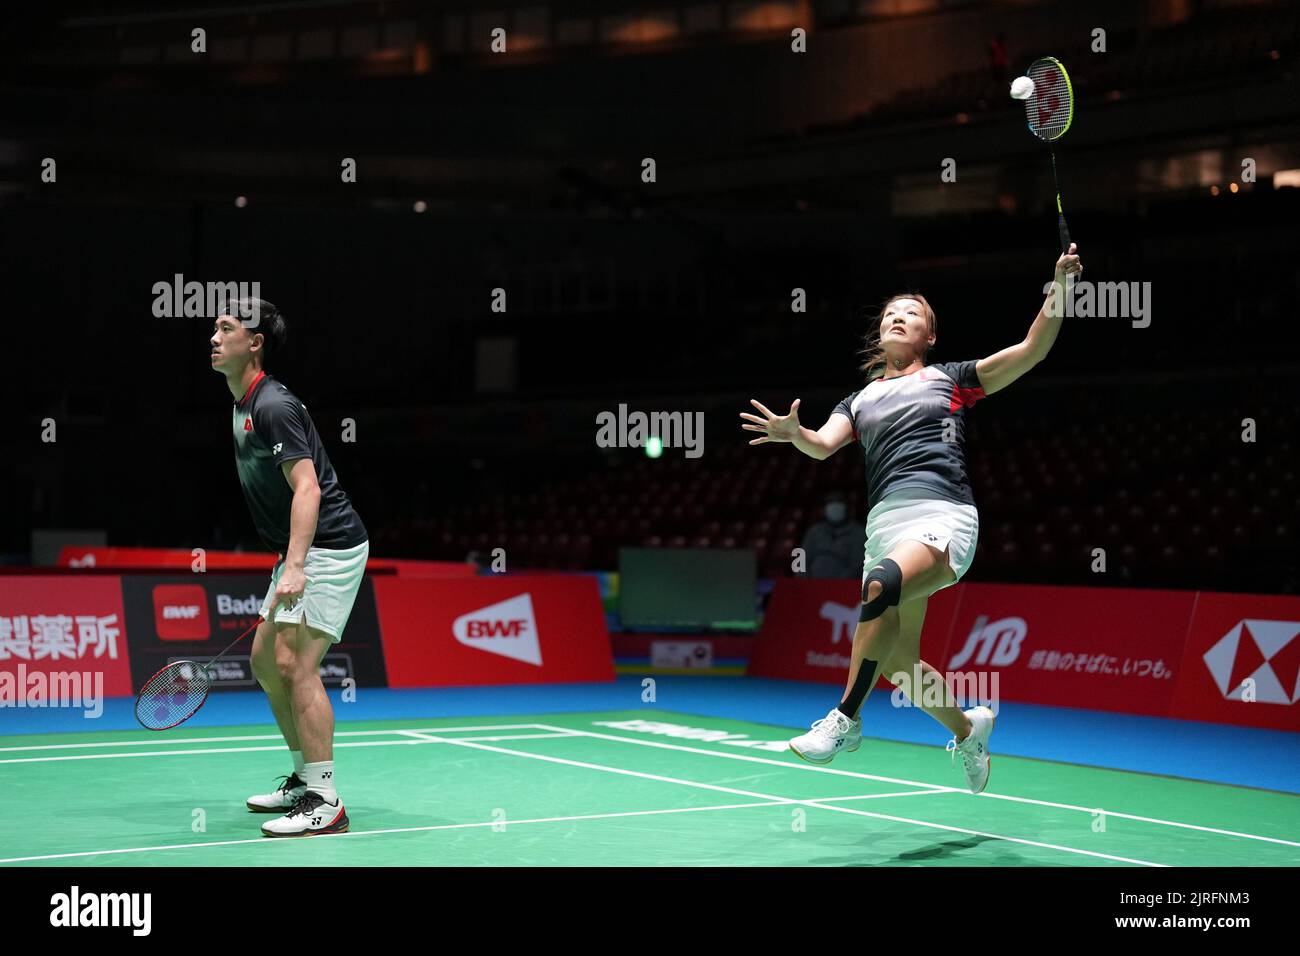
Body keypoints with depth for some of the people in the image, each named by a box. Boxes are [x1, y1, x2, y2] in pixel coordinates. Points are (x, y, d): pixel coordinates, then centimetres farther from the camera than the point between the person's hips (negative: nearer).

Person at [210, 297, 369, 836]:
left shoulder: (273, 407, -17)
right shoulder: (244, 406, 14)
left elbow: (308, 489, -26)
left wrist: (295, 565, -35)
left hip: (328, 547, -11)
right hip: (300, 553, 11)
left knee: (295, 665, -16)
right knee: (265, 661, 14)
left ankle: (325, 804, -14)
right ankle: (305, 779, 25)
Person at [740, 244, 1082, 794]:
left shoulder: (951, 378, 16)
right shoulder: (859, 401, 24)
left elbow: (1033, 350, 9)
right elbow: (822, 445, 5)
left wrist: (1060, 286, -4)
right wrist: (793, 433, -18)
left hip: (944, 517, -5)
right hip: (885, 522, 5)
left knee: (883, 584, -35)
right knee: (899, 662, 4)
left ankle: (846, 720, -30)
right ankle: (968, 728, 32)